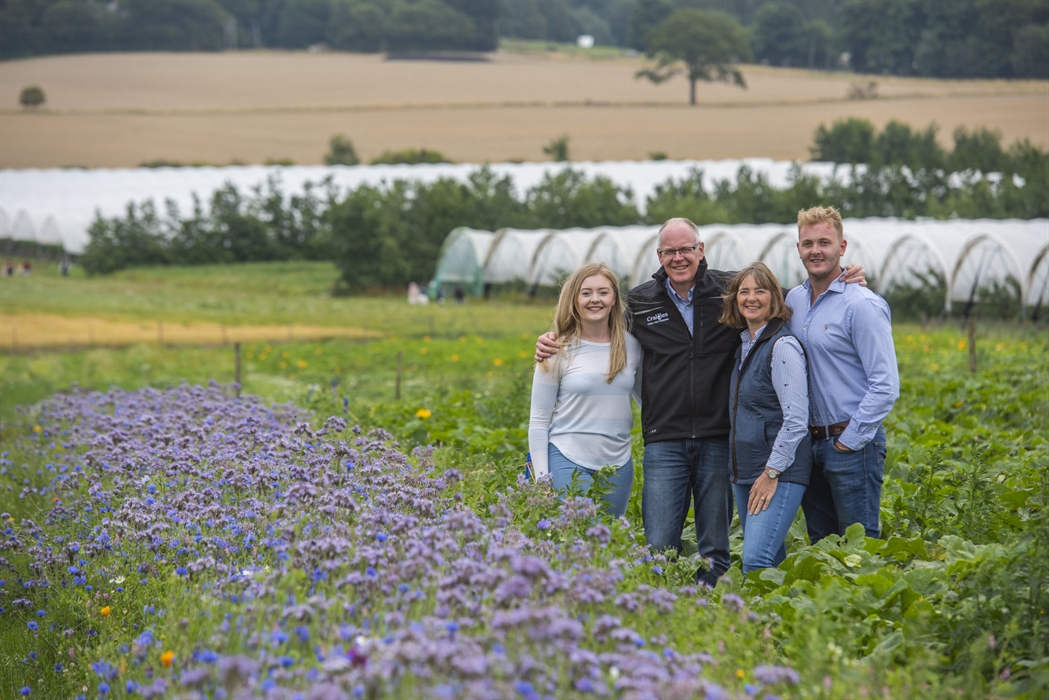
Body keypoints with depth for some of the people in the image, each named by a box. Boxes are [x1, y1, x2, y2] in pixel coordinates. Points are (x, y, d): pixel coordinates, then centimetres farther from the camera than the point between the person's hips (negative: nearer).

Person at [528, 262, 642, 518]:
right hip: (569, 461, -3)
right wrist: (541, 481, -5)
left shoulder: (632, 346, 5)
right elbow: (538, 421, 0)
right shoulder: (558, 351, -2)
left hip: (618, 465, 3)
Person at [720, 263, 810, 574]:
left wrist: (772, 473, -18)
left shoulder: (782, 346, -12)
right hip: (746, 472, 9)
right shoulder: (744, 346, 14)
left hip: (779, 471, -9)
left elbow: (796, 419, -17)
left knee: (757, 559, -19)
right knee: (772, 561, 10)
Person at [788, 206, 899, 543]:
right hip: (810, 445, 7)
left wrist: (851, 439, -15)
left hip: (852, 444, -7)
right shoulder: (794, 300, 10)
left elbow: (885, 386, -15)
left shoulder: (862, 305, -12)